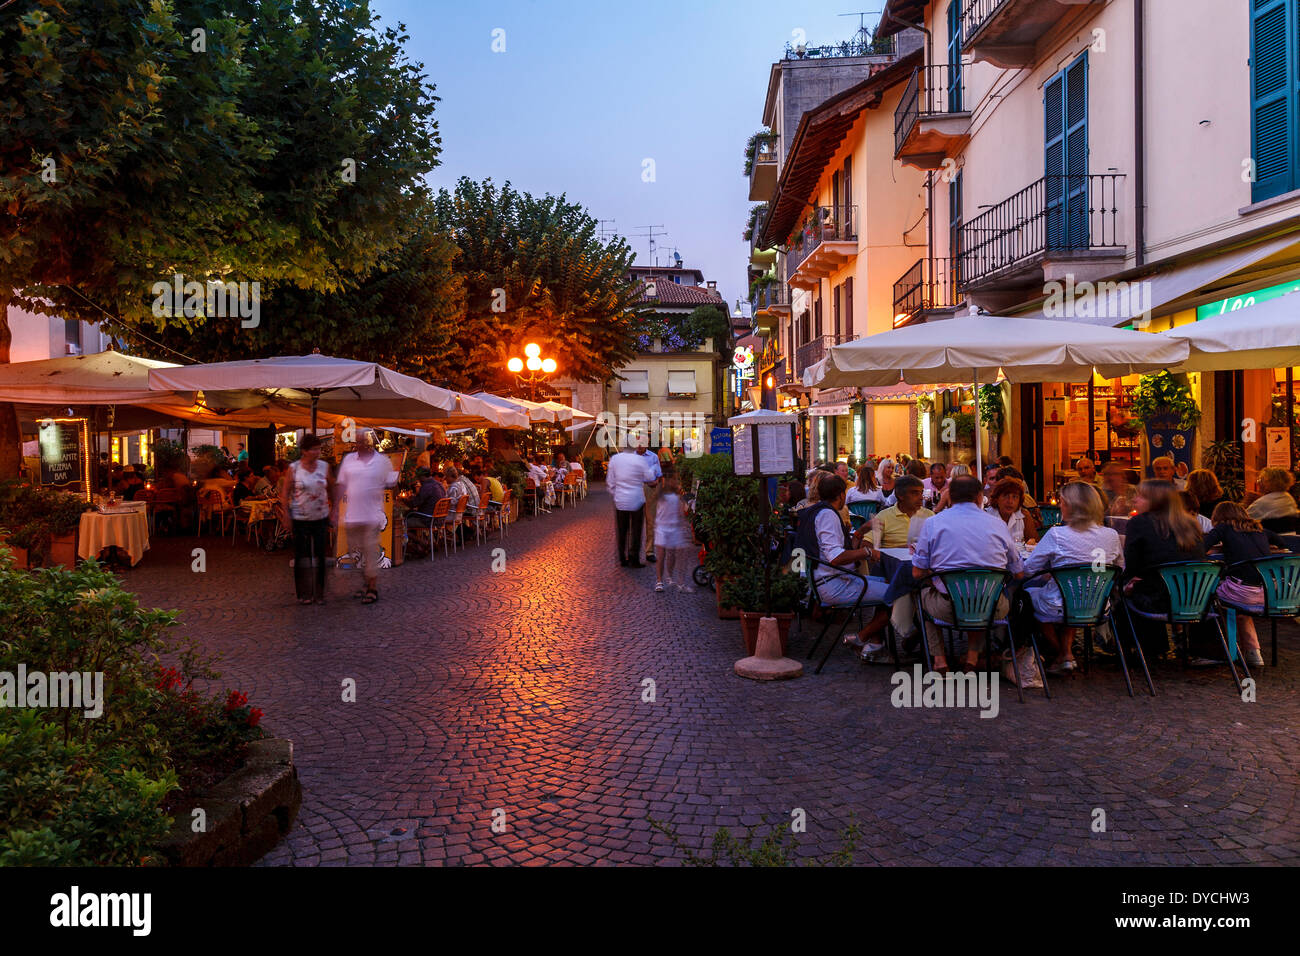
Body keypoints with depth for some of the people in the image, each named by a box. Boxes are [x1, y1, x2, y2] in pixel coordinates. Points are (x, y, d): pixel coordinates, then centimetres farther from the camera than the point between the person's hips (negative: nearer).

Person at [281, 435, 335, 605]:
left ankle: (319, 593, 14)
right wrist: (287, 516, -6)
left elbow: (331, 490, 13)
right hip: (300, 519, -2)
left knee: (319, 556, 4)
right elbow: (284, 494, -1)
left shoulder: (324, 467, 3)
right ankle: (304, 594, 12)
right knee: (302, 556, 2)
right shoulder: (294, 468, -4)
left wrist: (332, 510, 7)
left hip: (320, 518, 2)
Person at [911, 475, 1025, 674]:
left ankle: (939, 658, 22)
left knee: (924, 593, 32)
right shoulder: (997, 524, 4)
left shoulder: (932, 523, -1)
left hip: (947, 609, -1)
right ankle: (973, 655, 27)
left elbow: (917, 573, 1)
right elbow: (1019, 572, 11)